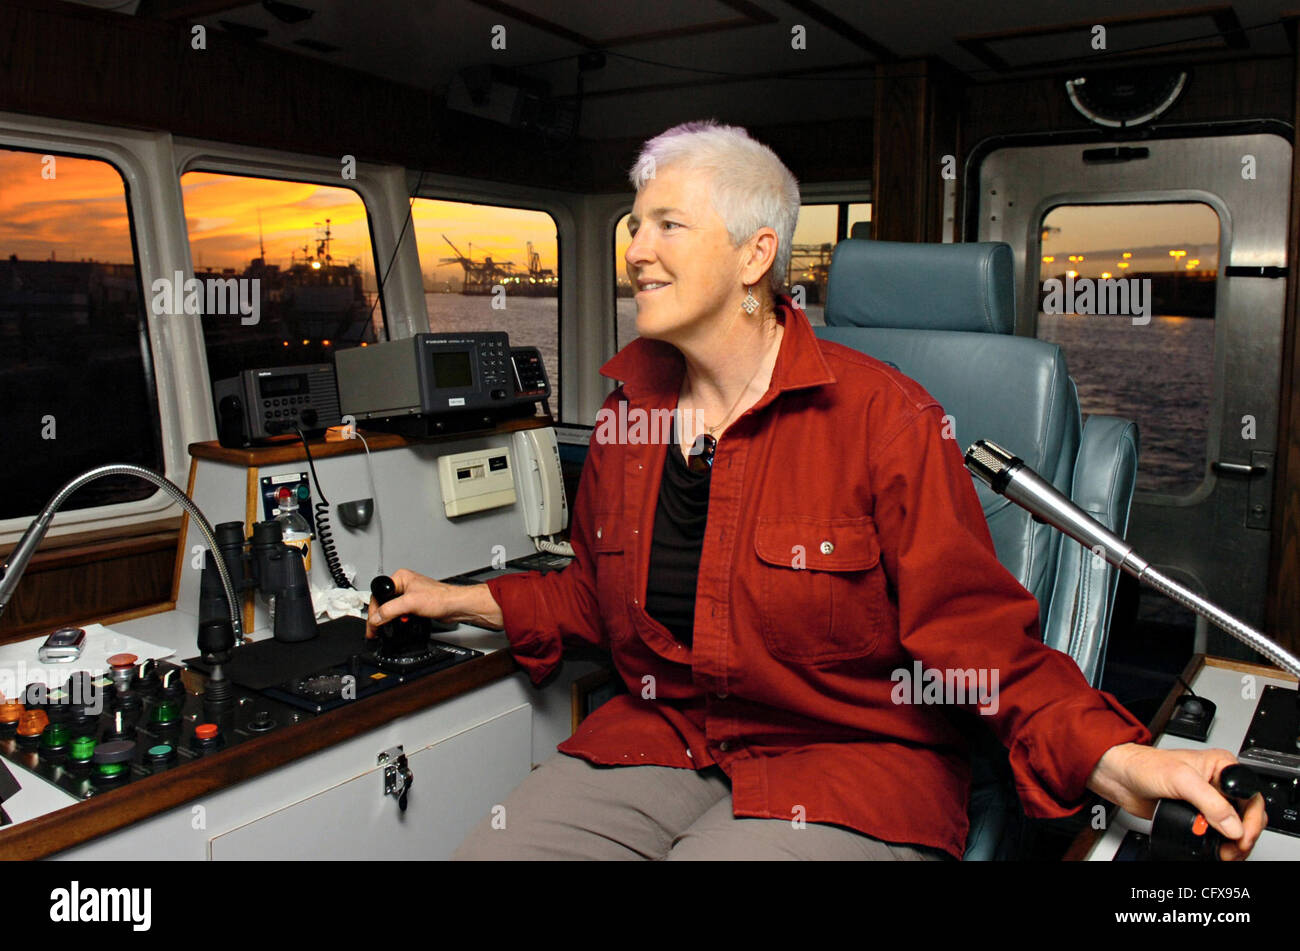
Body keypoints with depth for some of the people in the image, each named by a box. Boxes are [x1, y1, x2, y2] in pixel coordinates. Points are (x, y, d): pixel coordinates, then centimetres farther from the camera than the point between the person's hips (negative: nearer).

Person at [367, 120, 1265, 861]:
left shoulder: (882, 417, -13)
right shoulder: (631, 411, 5)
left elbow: (981, 637, -12)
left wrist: (1122, 764, -26)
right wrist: (461, 600, 17)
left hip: (847, 764, -4)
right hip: (659, 737, 5)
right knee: (488, 845, -13)